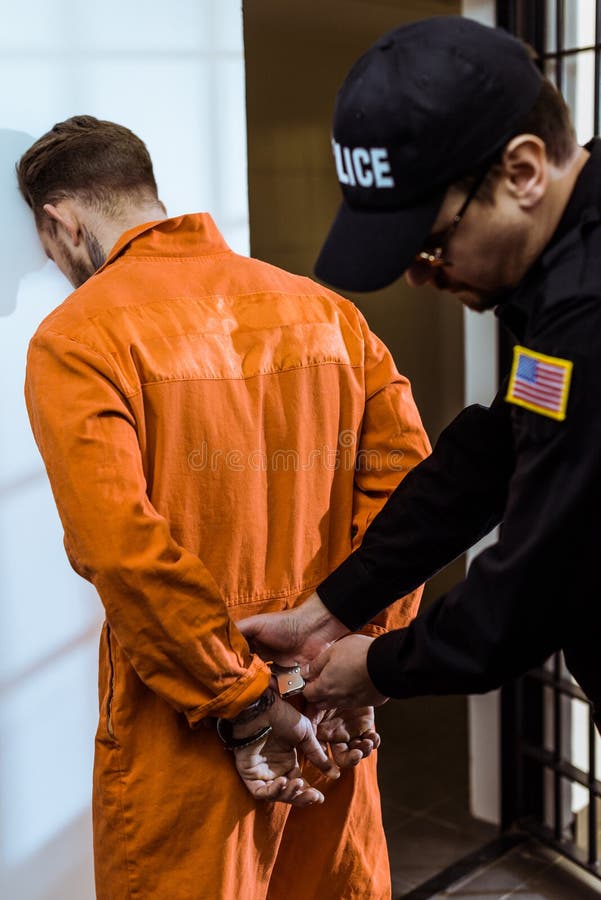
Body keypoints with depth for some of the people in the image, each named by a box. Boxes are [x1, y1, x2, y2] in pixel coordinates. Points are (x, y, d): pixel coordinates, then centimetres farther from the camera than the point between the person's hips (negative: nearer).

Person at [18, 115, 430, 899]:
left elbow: (120, 545, -22)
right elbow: (406, 478, -2)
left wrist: (241, 704, -14)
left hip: (189, 745, -4)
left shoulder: (76, 338, -12)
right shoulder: (325, 310, 3)